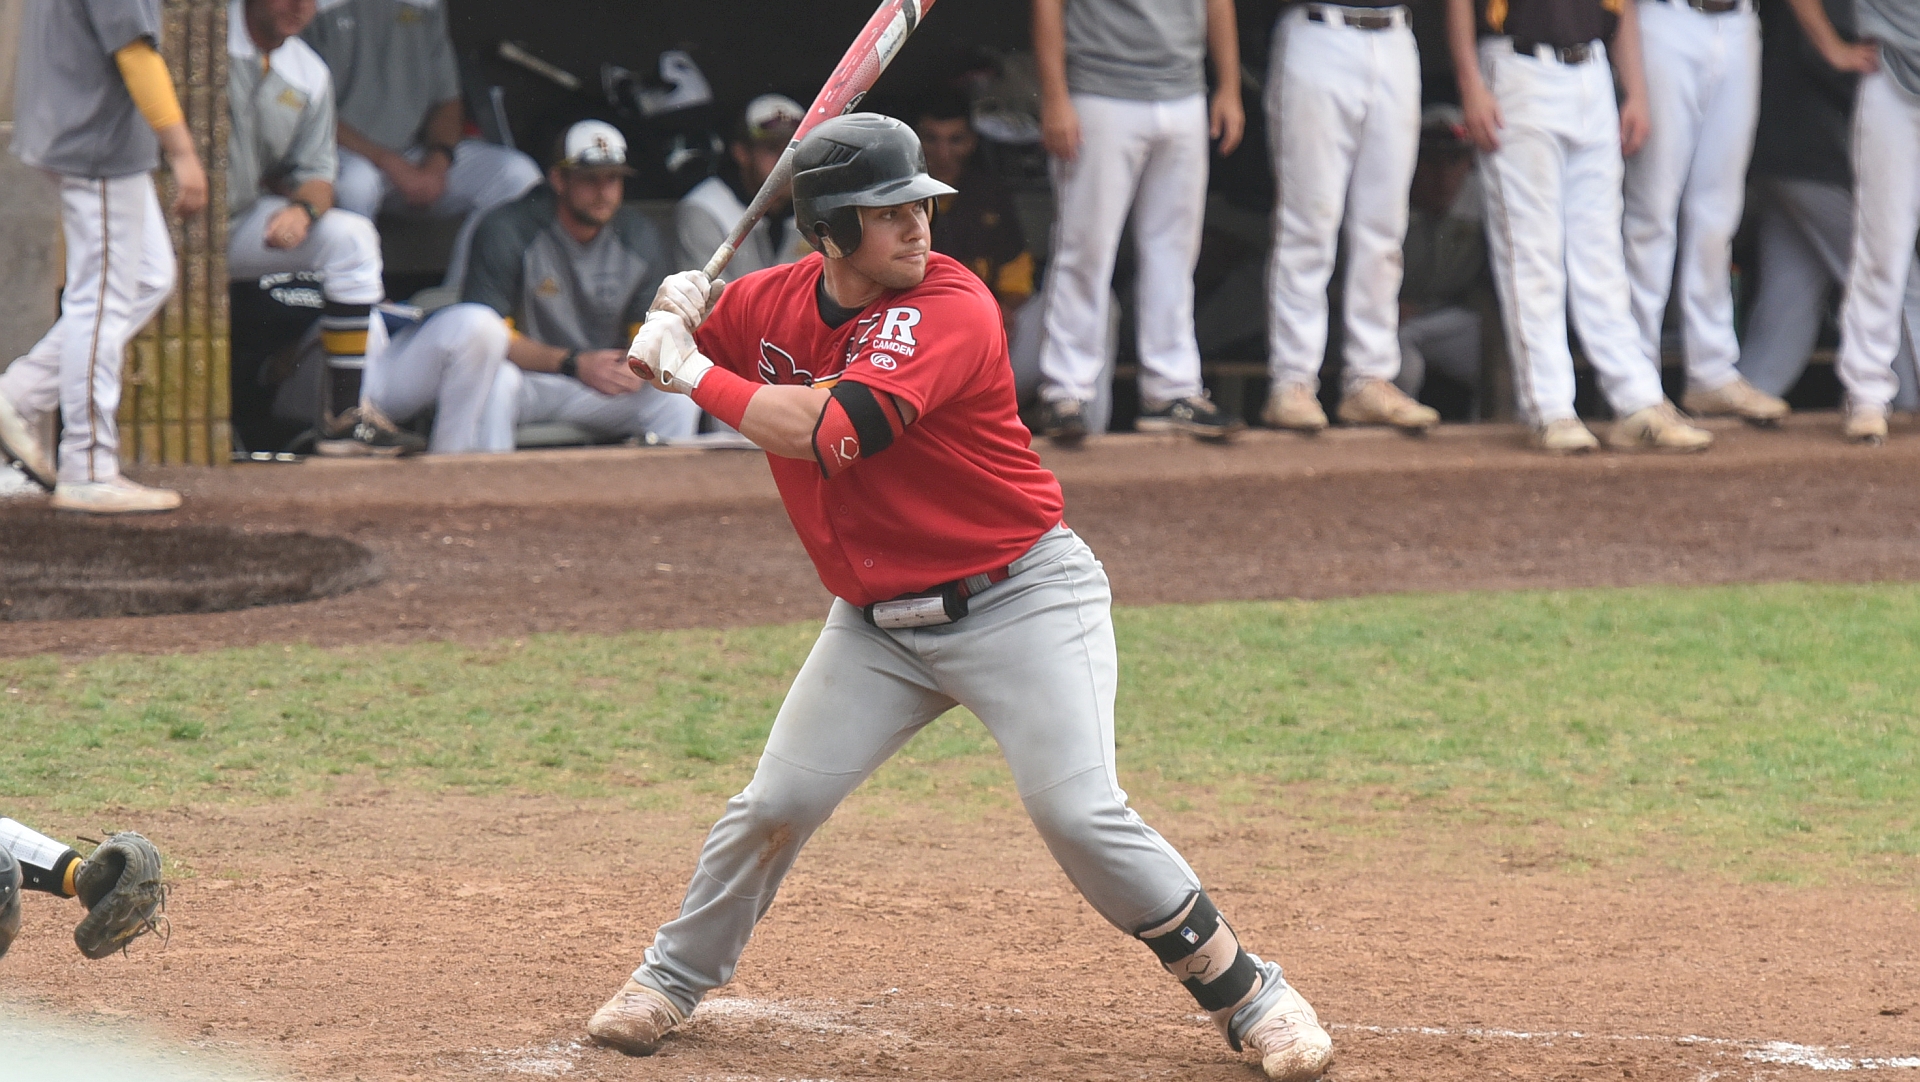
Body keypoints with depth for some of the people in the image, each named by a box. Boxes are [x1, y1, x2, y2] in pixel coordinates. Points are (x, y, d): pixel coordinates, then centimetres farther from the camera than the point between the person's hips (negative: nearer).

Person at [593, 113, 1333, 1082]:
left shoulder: (949, 310, -22)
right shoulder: (773, 301, -2)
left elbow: (828, 432, -35)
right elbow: (662, 350, 17)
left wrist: (696, 376, -23)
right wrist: (674, 311, -8)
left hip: (1020, 598, -5)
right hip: (876, 619, 5)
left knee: (1080, 814, -16)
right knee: (776, 804, 2)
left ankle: (1245, 994, -3)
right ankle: (672, 979, 25)